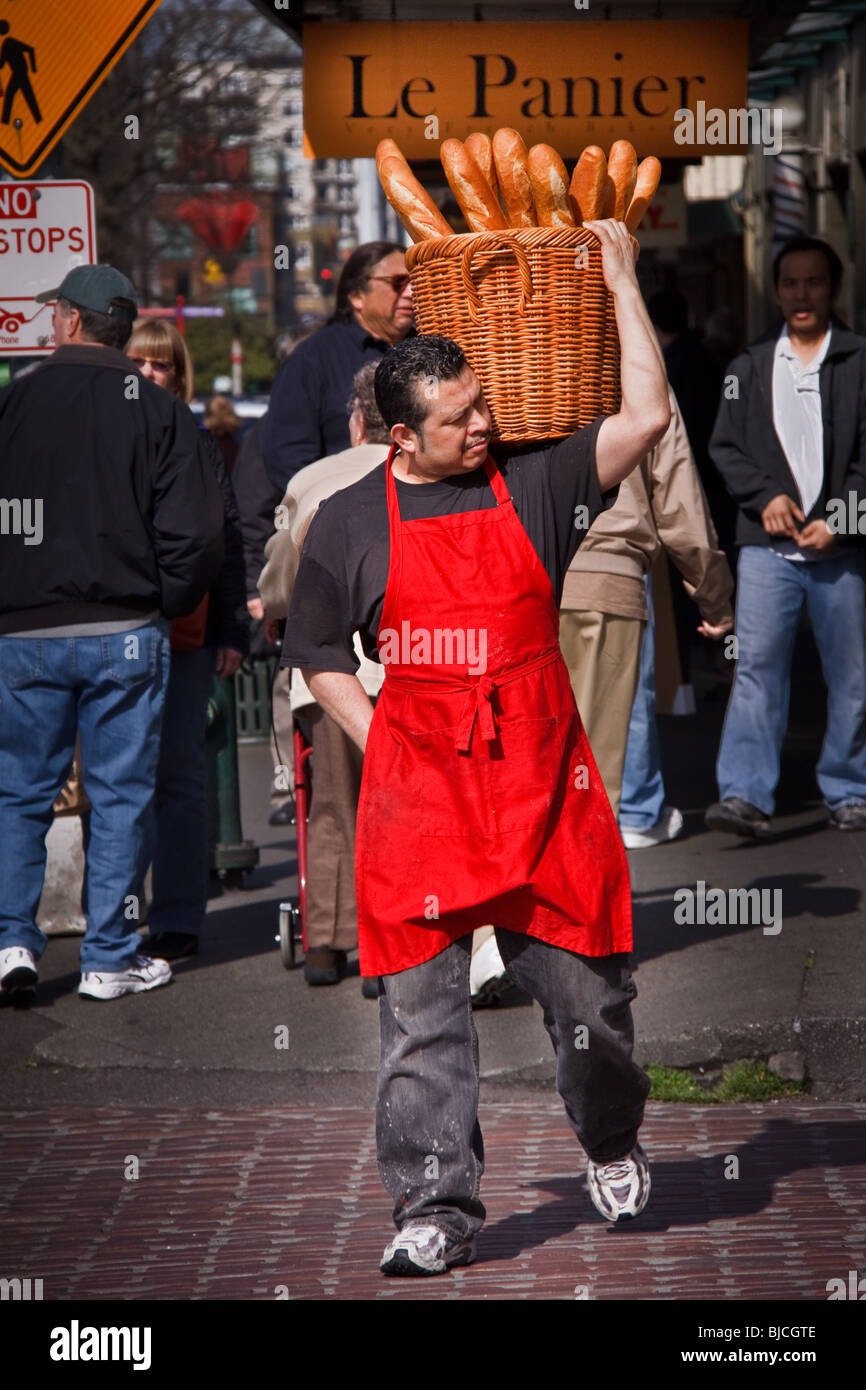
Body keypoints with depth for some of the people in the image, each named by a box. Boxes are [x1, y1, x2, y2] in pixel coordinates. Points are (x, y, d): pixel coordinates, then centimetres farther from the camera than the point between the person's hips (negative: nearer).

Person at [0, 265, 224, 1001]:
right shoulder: (160, 412, -1)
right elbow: (196, 533, -6)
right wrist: (161, 607, 8)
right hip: (125, 635, 0)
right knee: (121, 793, 6)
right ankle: (110, 958, 7)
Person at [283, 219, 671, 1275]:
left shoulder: (531, 485, 5)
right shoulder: (346, 522, 6)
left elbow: (646, 416, -4)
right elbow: (319, 657, 12)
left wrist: (620, 283, -3)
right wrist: (382, 750, 3)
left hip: (542, 782, 0)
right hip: (415, 791, 0)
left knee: (585, 986, 5)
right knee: (421, 1011, -3)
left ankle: (610, 1143, 31)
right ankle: (435, 1209, 2)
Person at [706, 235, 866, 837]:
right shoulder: (750, 366, 13)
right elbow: (725, 447, 11)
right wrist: (765, 496, -6)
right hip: (767, 545, 1)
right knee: (757, 665, -9)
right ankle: (747, 795, -13)